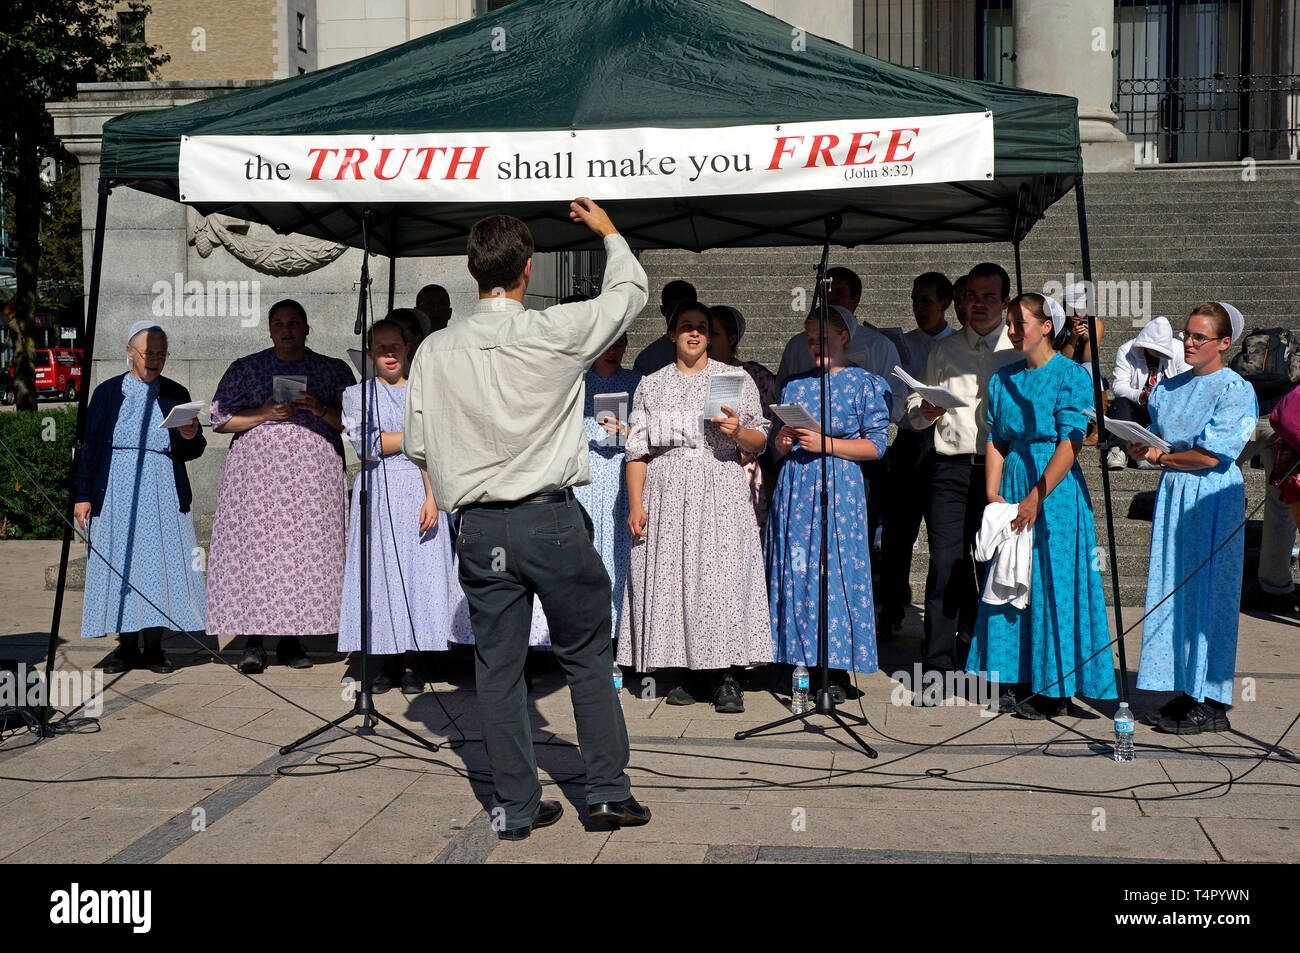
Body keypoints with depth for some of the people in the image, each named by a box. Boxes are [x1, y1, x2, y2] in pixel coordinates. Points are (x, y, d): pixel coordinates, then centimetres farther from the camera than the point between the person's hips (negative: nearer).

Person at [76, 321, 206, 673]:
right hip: (118, 489, -1)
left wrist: (190, 437, -13)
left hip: (164, 491, 1)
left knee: (162, 561, -3)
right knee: (120, 562, -1)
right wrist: (84, 495, 0)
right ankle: (127, 645, 8)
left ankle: (154, 647, 5)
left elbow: (194, 451, 11)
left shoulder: (176, 395, 10)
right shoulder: (108, 392, 7)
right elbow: (90, 445, 6)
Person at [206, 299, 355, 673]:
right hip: (257, 472, 0)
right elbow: (219, 420, 6)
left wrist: (322, 410, -9)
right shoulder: (245, 369, 12)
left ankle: (291, 639, 6)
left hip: (313, 474, 1)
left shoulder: (335, 371, 13)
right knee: (254, 547, -8)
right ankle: (254, 642, -3)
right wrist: (264, 413, -8)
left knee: (304, 551, -3)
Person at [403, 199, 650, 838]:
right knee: (587, 656, 12)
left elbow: (418, 446, 4)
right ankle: (608, 791, 18)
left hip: (479, 528, 3)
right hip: (552, 519, -2)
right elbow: (628, 293, 9)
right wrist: (609, 232, 25)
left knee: (497, 667, 10)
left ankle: (516, 808, 18)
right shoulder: (557, 332, -9)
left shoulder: (435, 350, -2)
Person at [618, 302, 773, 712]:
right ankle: (688, 674, 7)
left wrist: (738, 432, -13)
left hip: (721, 494, -2)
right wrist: (636, 505, 0)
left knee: (722, 575, -10)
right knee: (670, 577, -2)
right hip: (667, 496, 2)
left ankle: (725, 678, -5)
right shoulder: (651, 386, 14)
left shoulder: (737, 380, 11)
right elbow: (637, 451, 10)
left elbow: (759, 441, 9)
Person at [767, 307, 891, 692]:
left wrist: (826, 443, -11)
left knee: (836, 572, -7)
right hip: (795, 488, 4)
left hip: (839, 489, -4)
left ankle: (837, 667, -1)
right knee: (794, 571, 1)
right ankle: (799, 659, 7)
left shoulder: (864, 384, 3)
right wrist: (783, 440, -3)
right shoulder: (795, 385, 17)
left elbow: (875, 445, -2)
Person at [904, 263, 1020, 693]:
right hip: (952, 468, 1)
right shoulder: (943, 351, 16)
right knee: (945, 565, -6)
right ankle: (937, 666, -1)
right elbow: (913, 412, 16)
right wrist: (926, 409, -6)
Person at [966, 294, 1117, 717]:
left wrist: (1035, 499, -17)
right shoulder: (1003, 379, 11)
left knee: (1052, 581, -3)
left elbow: (1070, 445, -13)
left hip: (1055, 489, -6)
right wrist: (993, 494, -4)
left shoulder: (1071, 375, -6)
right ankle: (1014, 680, 16)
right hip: (1011, 482, 6)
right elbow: (995, 441, 10)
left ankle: (1054, 690, 6)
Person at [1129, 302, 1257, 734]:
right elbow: (1154, 442, 16)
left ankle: (1211, 703, 1)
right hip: (1172, 493, 7)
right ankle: (1187, 693, 13)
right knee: (1172, 591, 5)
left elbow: (1210, 456, -14)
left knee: (1205, 594, -6)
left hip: (1212, 499, -7)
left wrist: (1162, 456, -5)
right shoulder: (1168, 388, 14)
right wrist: (1140, 449, -5)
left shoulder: (1236, 390, -7)